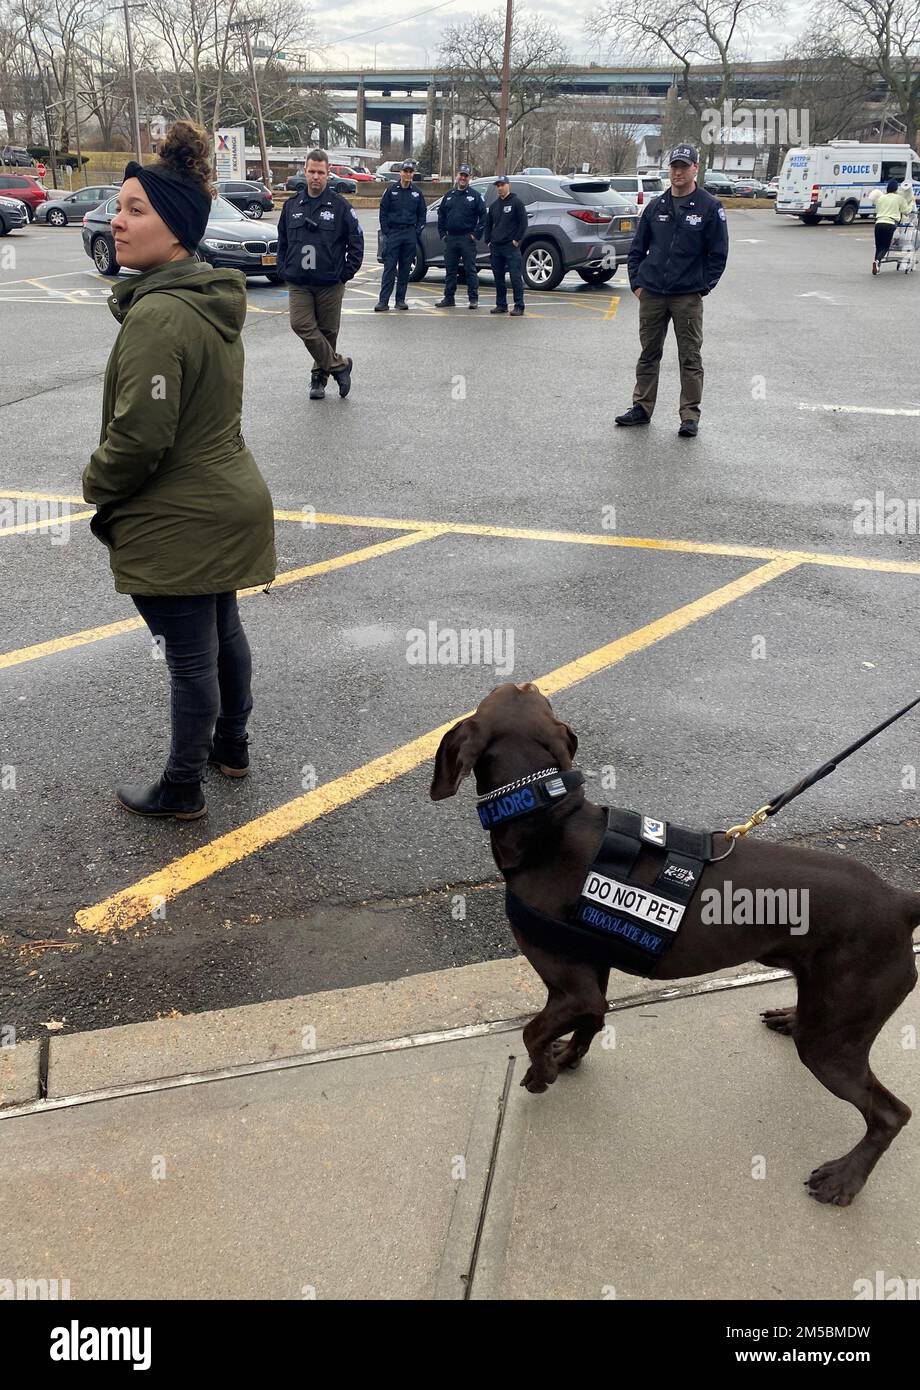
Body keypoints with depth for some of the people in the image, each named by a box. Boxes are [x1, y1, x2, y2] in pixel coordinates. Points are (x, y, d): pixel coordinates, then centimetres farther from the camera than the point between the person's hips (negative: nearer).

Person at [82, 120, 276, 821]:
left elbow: (140, 434, -26)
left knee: (190, 656, 4)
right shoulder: (212, 297, 6)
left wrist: (99, 485, -5)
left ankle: (181, 789, 20)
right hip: (229, 502, 10)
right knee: (223, 632, 24)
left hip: (177, 524, -10)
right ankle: (231, 745, 43)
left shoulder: (158, 315, -24)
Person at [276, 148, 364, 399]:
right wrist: (283, 270, 7)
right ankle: (339, 365, -2)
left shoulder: (340, 206, -2)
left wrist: (345, 274, -5)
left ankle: (320, 376, 23)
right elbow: (282, 241, 18)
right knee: (301, 326, -13)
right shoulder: (291, 205, 8)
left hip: (330, 284, -2)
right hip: (298, 284, 2)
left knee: (327, 331, 6)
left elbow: (356, 243, 0)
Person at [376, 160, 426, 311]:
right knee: (389, 267, -8)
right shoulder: (392, 190, 2)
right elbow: (383, 212, 2)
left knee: (405, 268, 5)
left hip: (410, 234, 3)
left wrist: (417, 231, 3)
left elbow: (422, 214, 15)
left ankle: (400, 300, 12)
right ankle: (383, 301, -10)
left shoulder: (416, 193, 9)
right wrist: (385, 232, -5)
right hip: (393, 232, -3)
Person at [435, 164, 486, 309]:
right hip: (450, 238, 5)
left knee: (470, 270, -4)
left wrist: (476, 234, -9)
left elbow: (483, 216, -3)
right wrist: (442, 234, 10)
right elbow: (441, 215, 19)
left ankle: (473, 299, -1)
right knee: (450, 270, 8)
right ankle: (449, 298, 14)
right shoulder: (449, 195, 14)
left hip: (467, 238, -4)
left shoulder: (475, 195, 1)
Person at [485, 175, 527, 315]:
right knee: (498, 278, 8)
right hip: (496, 247, 6)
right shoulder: (494, 205, 16)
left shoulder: (516, 202, -1)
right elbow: (488, 224, 23)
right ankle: (501, 305, 16)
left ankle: (519, 306, -7)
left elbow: (523, 223, -5)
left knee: (515, 277, -8)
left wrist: (517, 240, -11)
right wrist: (488, 241, 11)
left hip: (511, 246, -6)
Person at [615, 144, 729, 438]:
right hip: (651, 293, 4)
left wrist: (704, 286, -6)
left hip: (688, 297, -4)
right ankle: (641, 408, 21)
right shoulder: (656, 206, 10)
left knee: (690, 358, 1)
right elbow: (637, 247, 15)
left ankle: (690, 416, 7)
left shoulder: (709, 207, -1)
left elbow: (718, 253, 0)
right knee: (648, 354, 11)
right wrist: (636, 282, 6)